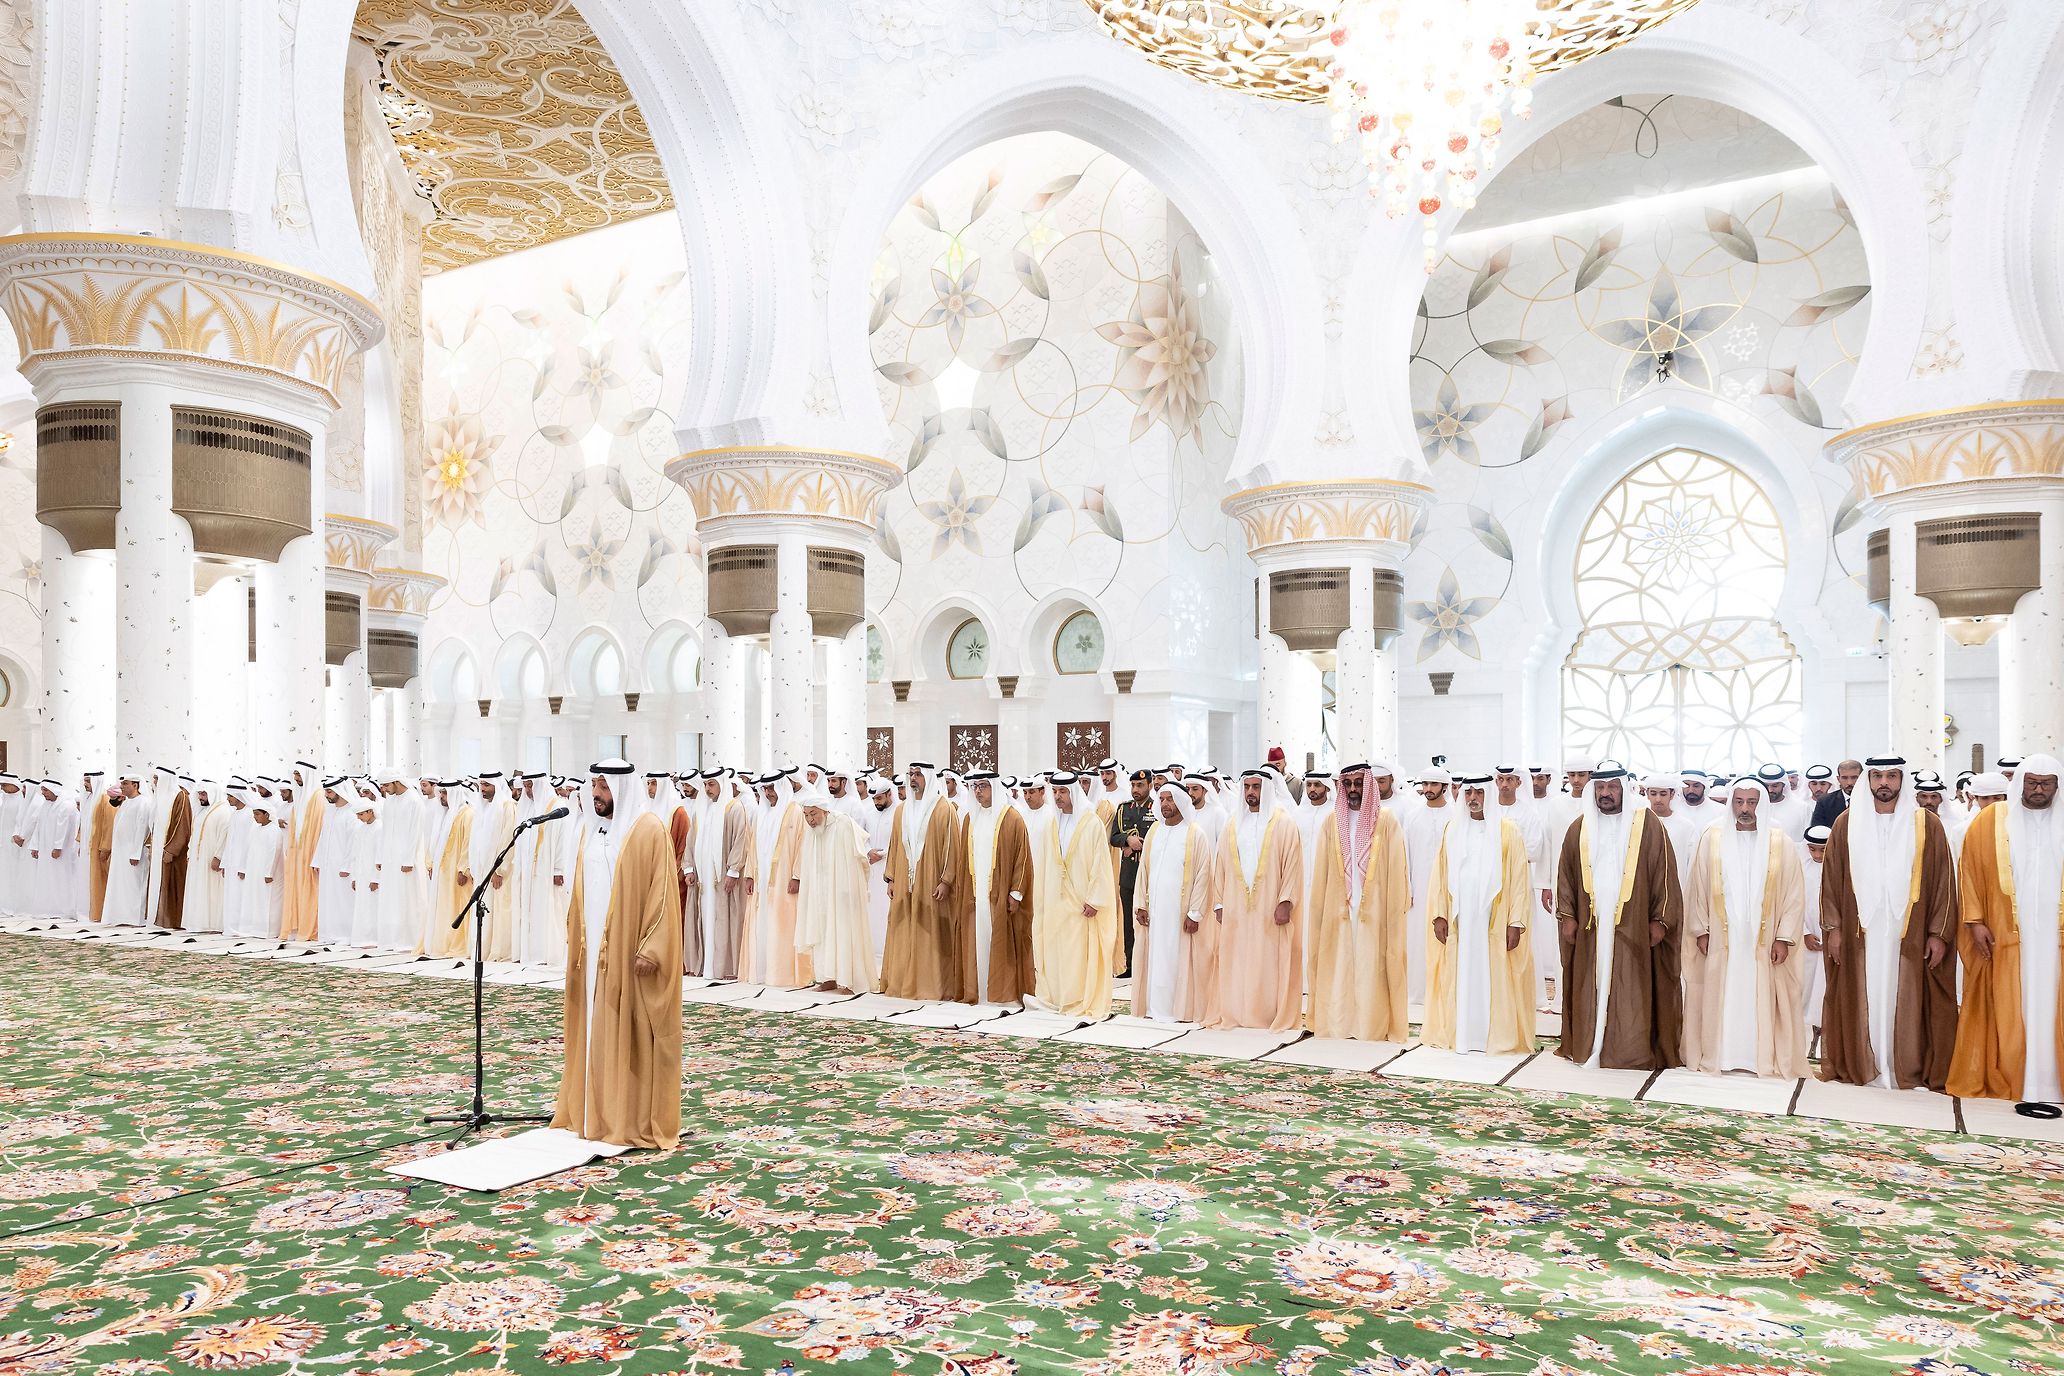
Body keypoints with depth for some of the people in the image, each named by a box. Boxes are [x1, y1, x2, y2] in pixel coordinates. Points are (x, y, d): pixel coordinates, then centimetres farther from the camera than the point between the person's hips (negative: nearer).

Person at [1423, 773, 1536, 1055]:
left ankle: (1499, 1036, 11)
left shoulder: (1508, 830, -1)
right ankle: (1457, 1032, 14)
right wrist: (1439, 915, -1)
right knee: (1459, 977, 5)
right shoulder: (1452, 830, 8)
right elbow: (1440, 876, 8)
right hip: (1458, 920, 3)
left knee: (1495, 977, 1)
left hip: (1495, 921, -2)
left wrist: (1515, 922, -10)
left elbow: (1519, 878, -4)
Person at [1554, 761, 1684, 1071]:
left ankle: (1634, 1052, 10)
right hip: (1590, 927, 2)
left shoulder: (1646, 826, -1)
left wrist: (1660, 919, -4)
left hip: (1632, 927, -2)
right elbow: (1565, 874, 10)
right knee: (1591, 989, 7)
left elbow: (1664, 872, -1)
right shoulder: (1580, 829, 7)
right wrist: (1567, 915, 4)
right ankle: (1588, 1047, 16)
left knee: (1631, 993, 1)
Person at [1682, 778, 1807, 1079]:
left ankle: (1764, 1057, 14)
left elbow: (1794, 893, 0)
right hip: (1721, 938, 1)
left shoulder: (1781, 843, 0)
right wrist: (1701, 930, -2)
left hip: (1763, 941, 0)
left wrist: (1784, 937, -5)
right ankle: (1718, 1054, 13)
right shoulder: (1712, 839, 2)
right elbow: (1697, 888, 4)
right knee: (1720, 998, 4)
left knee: (1762, 1000, 3)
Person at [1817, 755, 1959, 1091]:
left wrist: (1939, 933, -4)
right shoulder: (1846, 824, 5)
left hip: (1909, 934, 0)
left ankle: (1909, 1071, 14)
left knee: (1907, 1001, 3)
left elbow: (1944, 881, 2)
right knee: (1863, 1000, 5)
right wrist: (1833, 928, -1)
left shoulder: (1926, 826, 2)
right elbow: (1831, 877, 5)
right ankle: (1861, 1066, 14)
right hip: (1859, 930, 1)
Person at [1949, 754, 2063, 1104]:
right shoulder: (1991, 821, 3)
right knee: (2007, 1008, 2)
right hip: (2007, 935, -1)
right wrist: (1975, 921, -4)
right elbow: (1970, 871, 2)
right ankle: (2005, 1081, 10)